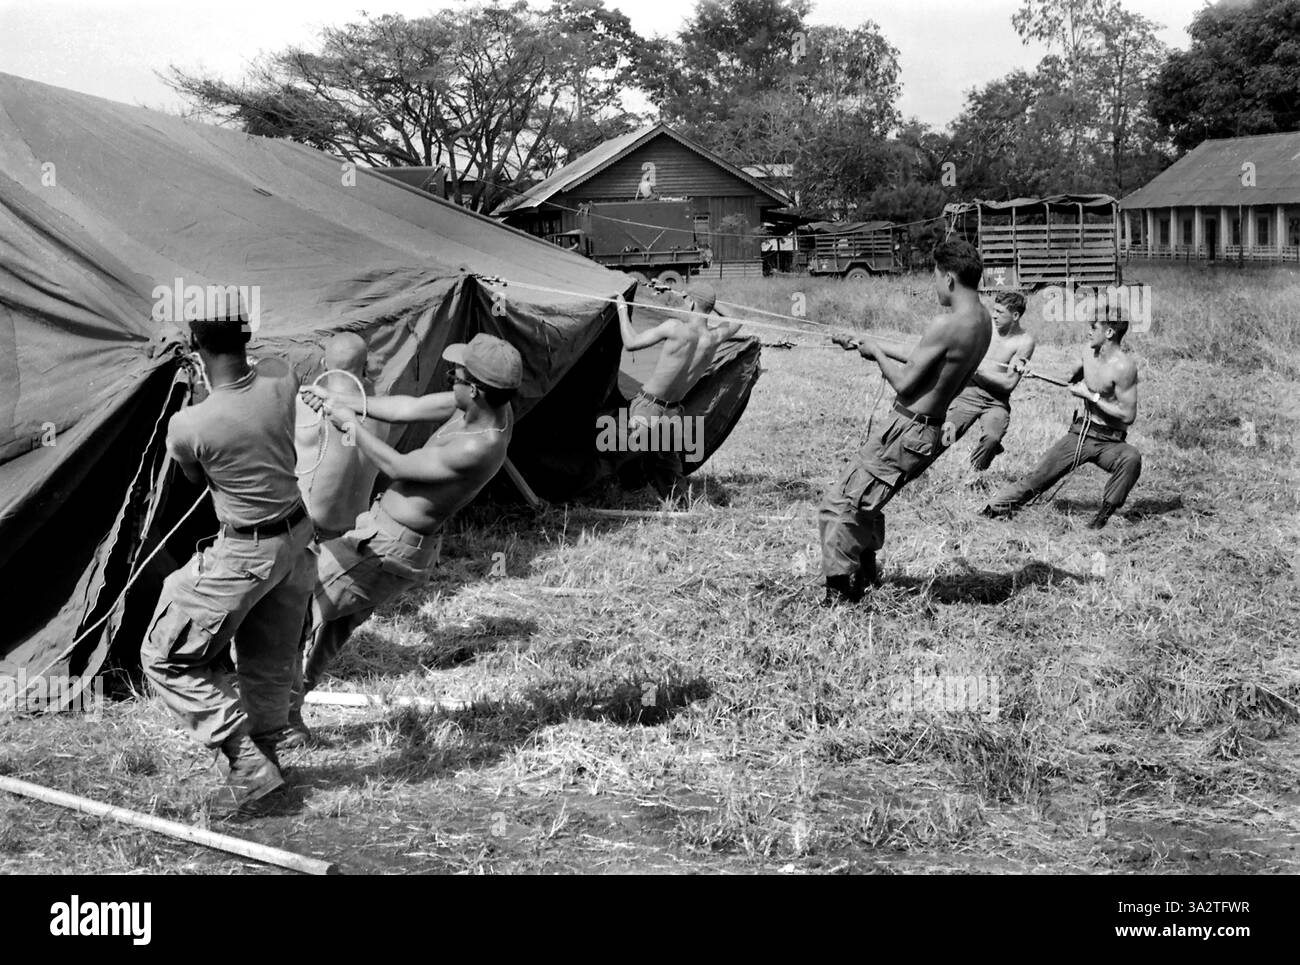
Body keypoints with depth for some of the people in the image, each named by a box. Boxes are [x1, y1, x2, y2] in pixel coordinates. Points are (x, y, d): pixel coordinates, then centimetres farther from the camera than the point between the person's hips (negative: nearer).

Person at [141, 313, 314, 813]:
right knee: (269, 661, 22)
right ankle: (263, 753, 36)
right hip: (297, 537, 6)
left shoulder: (188, 426, -26)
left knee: (167, 658, 8)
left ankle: (248, 762, 3)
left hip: (245, 555, -6)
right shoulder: (282, 378, -14)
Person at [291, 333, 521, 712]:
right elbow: (408, 408, 6)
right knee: (335, 622, 21)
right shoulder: (488, 406, -4)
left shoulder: (477, 449, -31)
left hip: (389, 549, -9)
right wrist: (338, 399, 7)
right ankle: (288, 706, 36)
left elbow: (397, 467, -20)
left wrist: (351, 424, -8)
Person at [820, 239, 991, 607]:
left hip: (906, 431, -10)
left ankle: (839, 596, 0)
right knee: (863, 500, 27)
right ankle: (865, 574, 39)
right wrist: (873, 345, 17)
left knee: (838, 506, -4)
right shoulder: (981, 319, 7)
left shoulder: (945, 325, -22)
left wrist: (876, 352, -1)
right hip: (928, 432, 10)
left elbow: (904, 383, -18)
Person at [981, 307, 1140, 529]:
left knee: (1131, 459, -37)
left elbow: (1129, 415, -20)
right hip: (1079, 433, 5)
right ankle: (992, 510, 13)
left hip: (1108, 441, -5)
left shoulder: (1123, 366, -20)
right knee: (1037, 478, 1)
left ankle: (1105, 513, -22)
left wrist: (1091, 396, -17)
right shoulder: (1089, 353, 1)